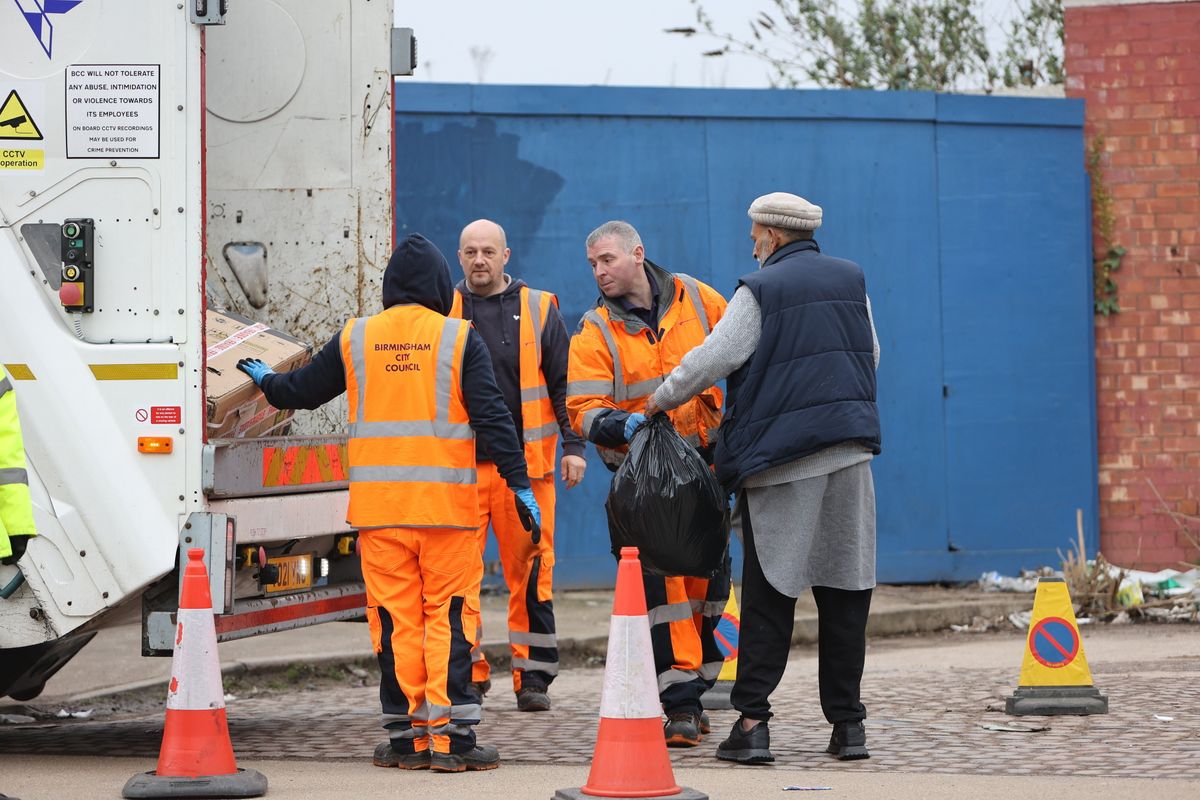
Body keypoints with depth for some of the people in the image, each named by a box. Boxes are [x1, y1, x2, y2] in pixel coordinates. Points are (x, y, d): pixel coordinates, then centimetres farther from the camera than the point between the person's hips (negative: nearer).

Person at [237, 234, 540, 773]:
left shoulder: (355, 340, 6)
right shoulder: (459, 339, -1)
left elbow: (301, 390, 19)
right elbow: (492, 417, -5)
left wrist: (264, 380, 40)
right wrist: (520, 483, -1)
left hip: (378, 505, 2)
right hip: (446, 504, -2)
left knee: (396, 618, 6)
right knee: (449, 615, 0)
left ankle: (407, 737, 7)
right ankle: (451, 736, -5)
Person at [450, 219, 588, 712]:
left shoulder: (539, 310, 8)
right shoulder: (443, 313, 10)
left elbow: (565, 383, 9)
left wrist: (573, 446, 0)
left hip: (525, 464, -1)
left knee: (531, 573, -1)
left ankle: (532, 677, 5)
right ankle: (467, 675, 6)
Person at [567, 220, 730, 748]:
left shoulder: (697, 301, 2)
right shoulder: (595, 332, -4)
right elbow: (583, 408, -10)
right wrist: (620, 426, -29)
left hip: (705, 465, 3)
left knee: (706, 577, 9)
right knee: (660, 581, -11)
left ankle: (695, 689, 22)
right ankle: (680, 704, -10)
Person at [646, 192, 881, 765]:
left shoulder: (761, 291, -6)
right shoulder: (850, 279, 11)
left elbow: (714, 358, -9)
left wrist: (661, 399, 5)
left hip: (781, 458, -4)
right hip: (849, 454, 4)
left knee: (768, 595, -1)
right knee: (845, 589, 6)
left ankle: (752, 723, -5)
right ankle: (848, 723, 5)